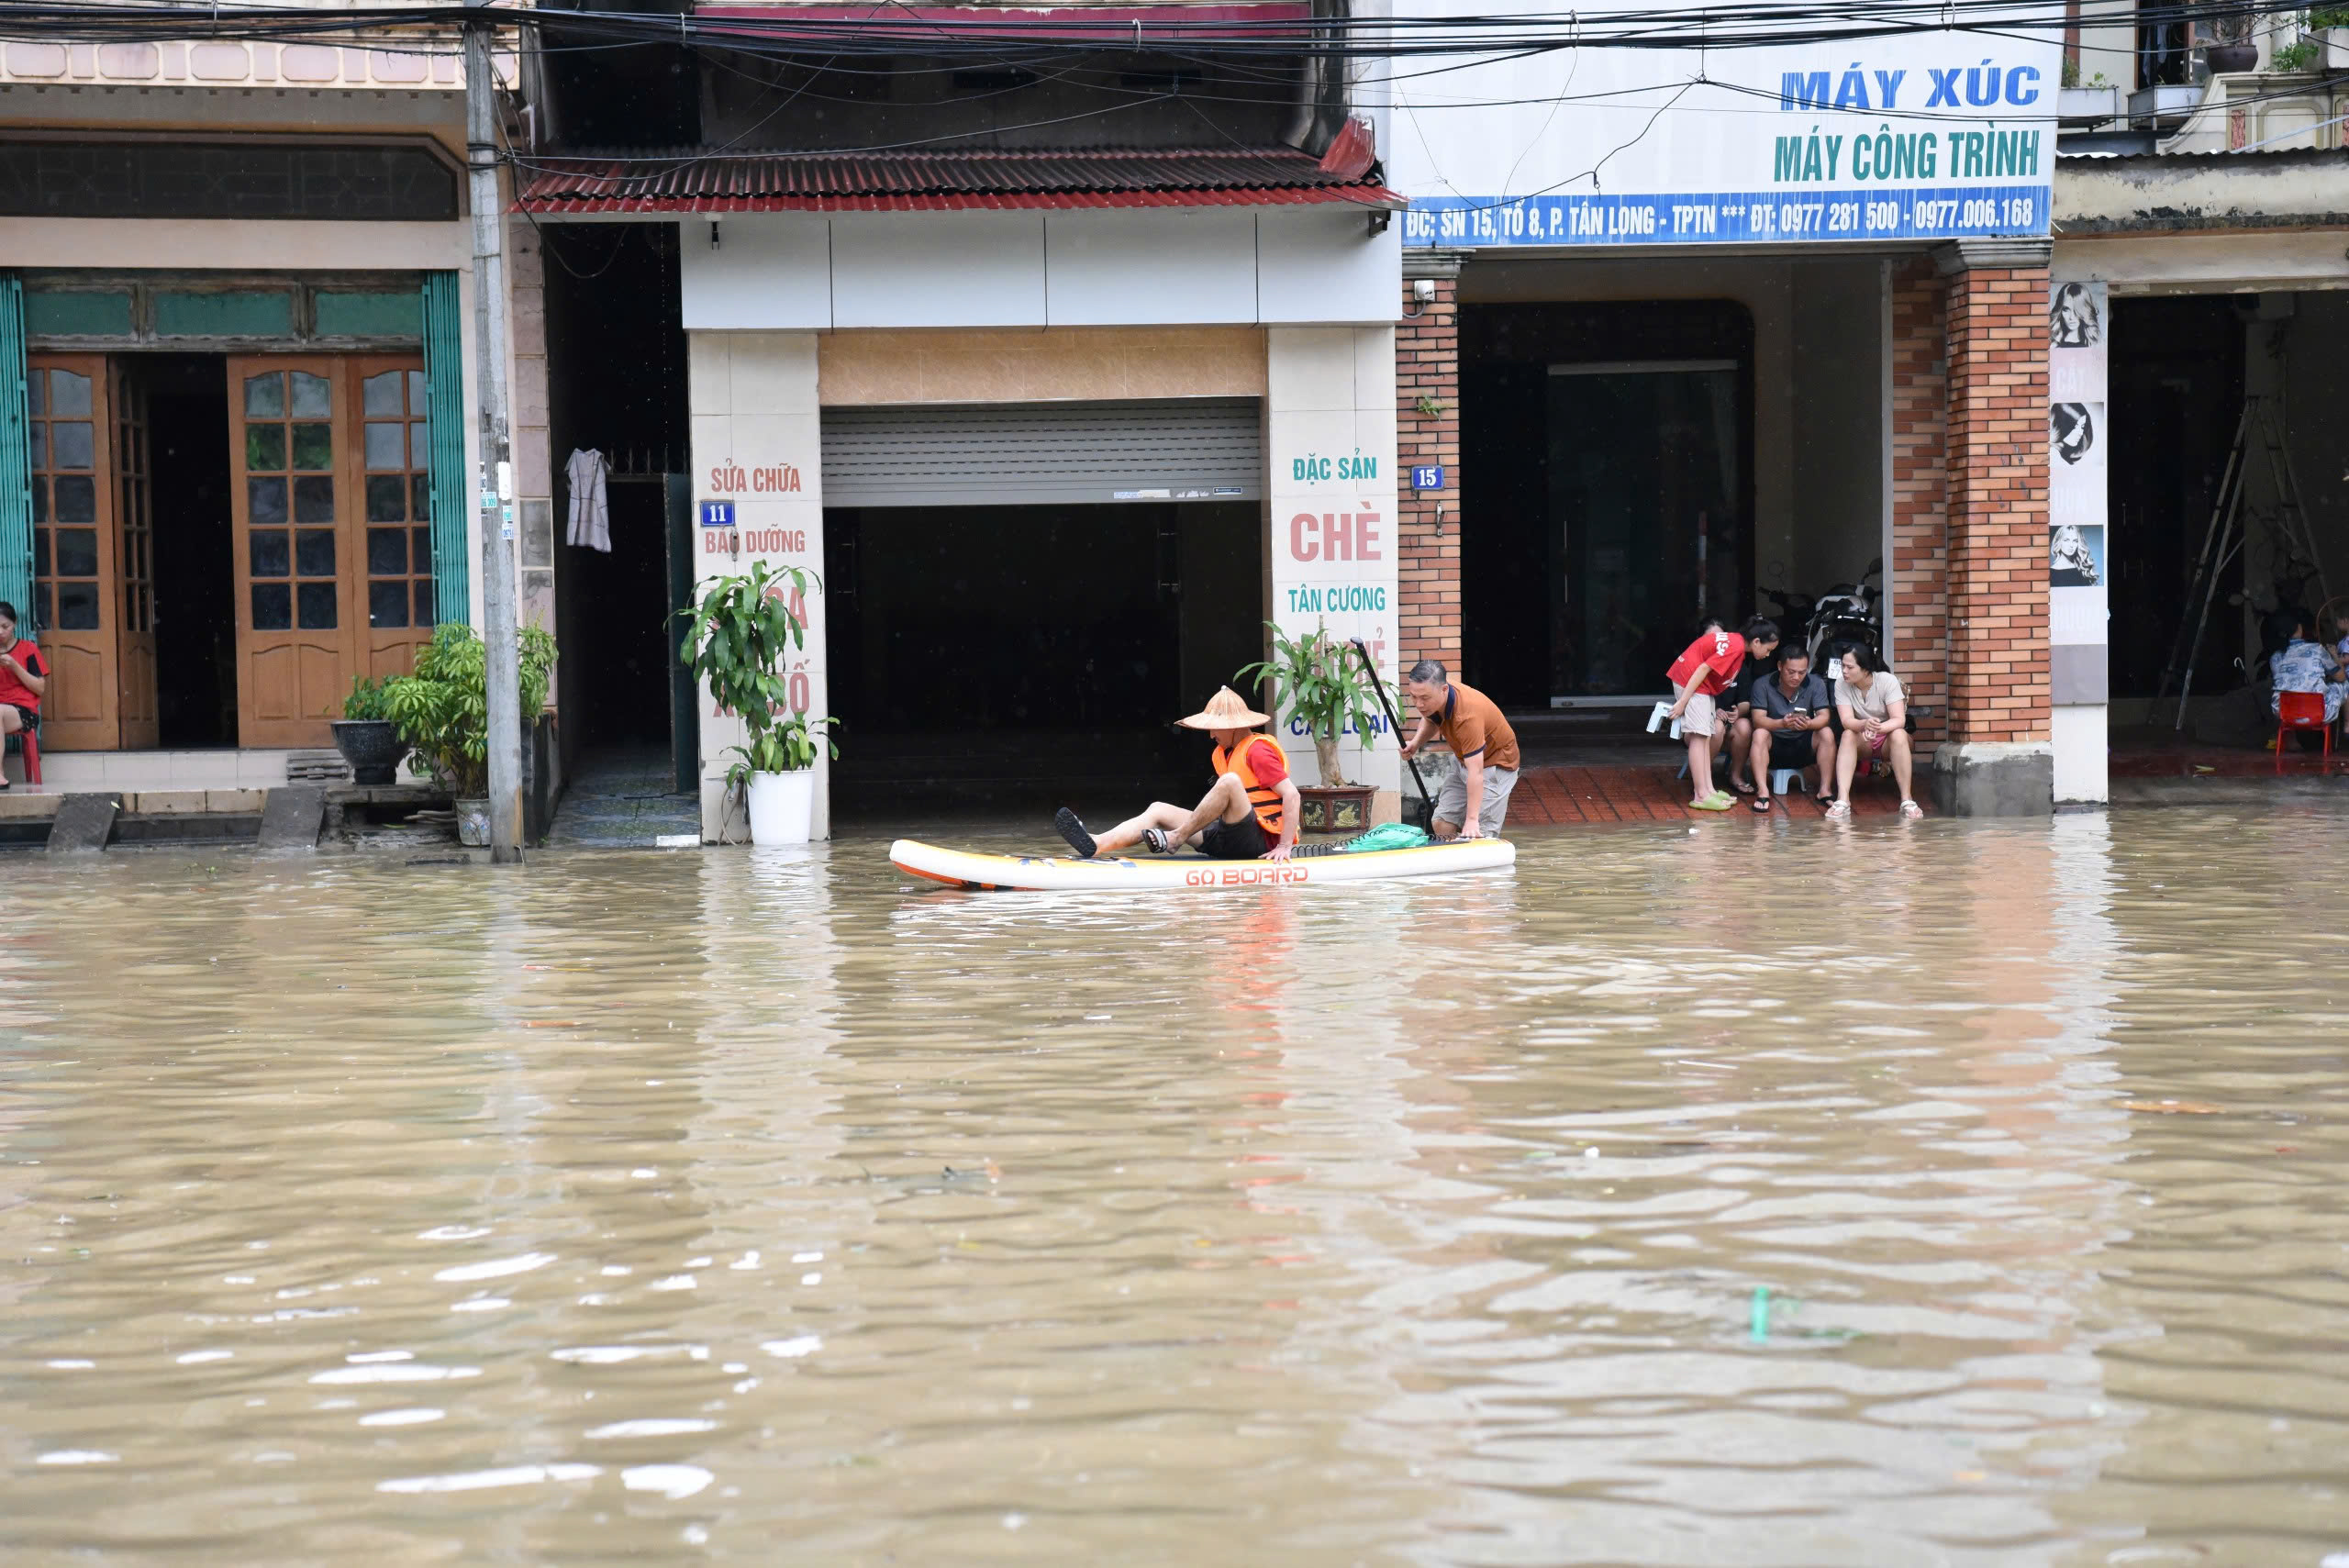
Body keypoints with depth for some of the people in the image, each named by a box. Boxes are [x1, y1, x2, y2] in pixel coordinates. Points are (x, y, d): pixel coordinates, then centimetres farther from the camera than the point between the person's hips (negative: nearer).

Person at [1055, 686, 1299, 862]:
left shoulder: (1258, 750, -9)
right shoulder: (1223, 754, 18)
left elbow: (1292, 794, -16)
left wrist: (1284, 847, -21)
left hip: (1260, 841, -9)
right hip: (1228, 842, 9)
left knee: (1229, 781, -33)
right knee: (1158, 810, -1)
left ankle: (1177, 838, -22)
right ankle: (1095, 845, -24)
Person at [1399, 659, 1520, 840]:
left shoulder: (1467, 715, -39)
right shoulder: (1433, 694, -15)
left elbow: (1476, 772, -41)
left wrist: (1472, 820, -44)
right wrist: (1416, 742, -9)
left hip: (1496, 762, -8)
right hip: (1463, 760, 8)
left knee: (1481, 833, -18)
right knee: (1442, 824, 2)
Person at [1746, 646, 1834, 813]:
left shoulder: (1816, 684, -8)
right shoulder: (1763, 685, -13)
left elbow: (1824, 716, -16)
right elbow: (1758, 719, -23)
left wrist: (1809, 724, -41)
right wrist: (1781, 723, -45)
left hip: (1804, 743, 2)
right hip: (1774, 742, -2)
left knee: (1827, 734, -24)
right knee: (1759, 735, -32)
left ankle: (1824, 789, -21)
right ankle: (1763, 792, -38)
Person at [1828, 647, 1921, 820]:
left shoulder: (1888, 681, -19)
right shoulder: (1841, 683, -14)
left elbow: (1899, 720, -27)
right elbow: (1847, 721, -24)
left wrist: (1877, 728, -47)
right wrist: (1865, 725, -47)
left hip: (1887, 738, -2)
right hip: (1862, 743, 2)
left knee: (1899, 734, -35)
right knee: (1848, 735, -31)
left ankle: (1907, 800, -33)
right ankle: (1842, 800, -42)